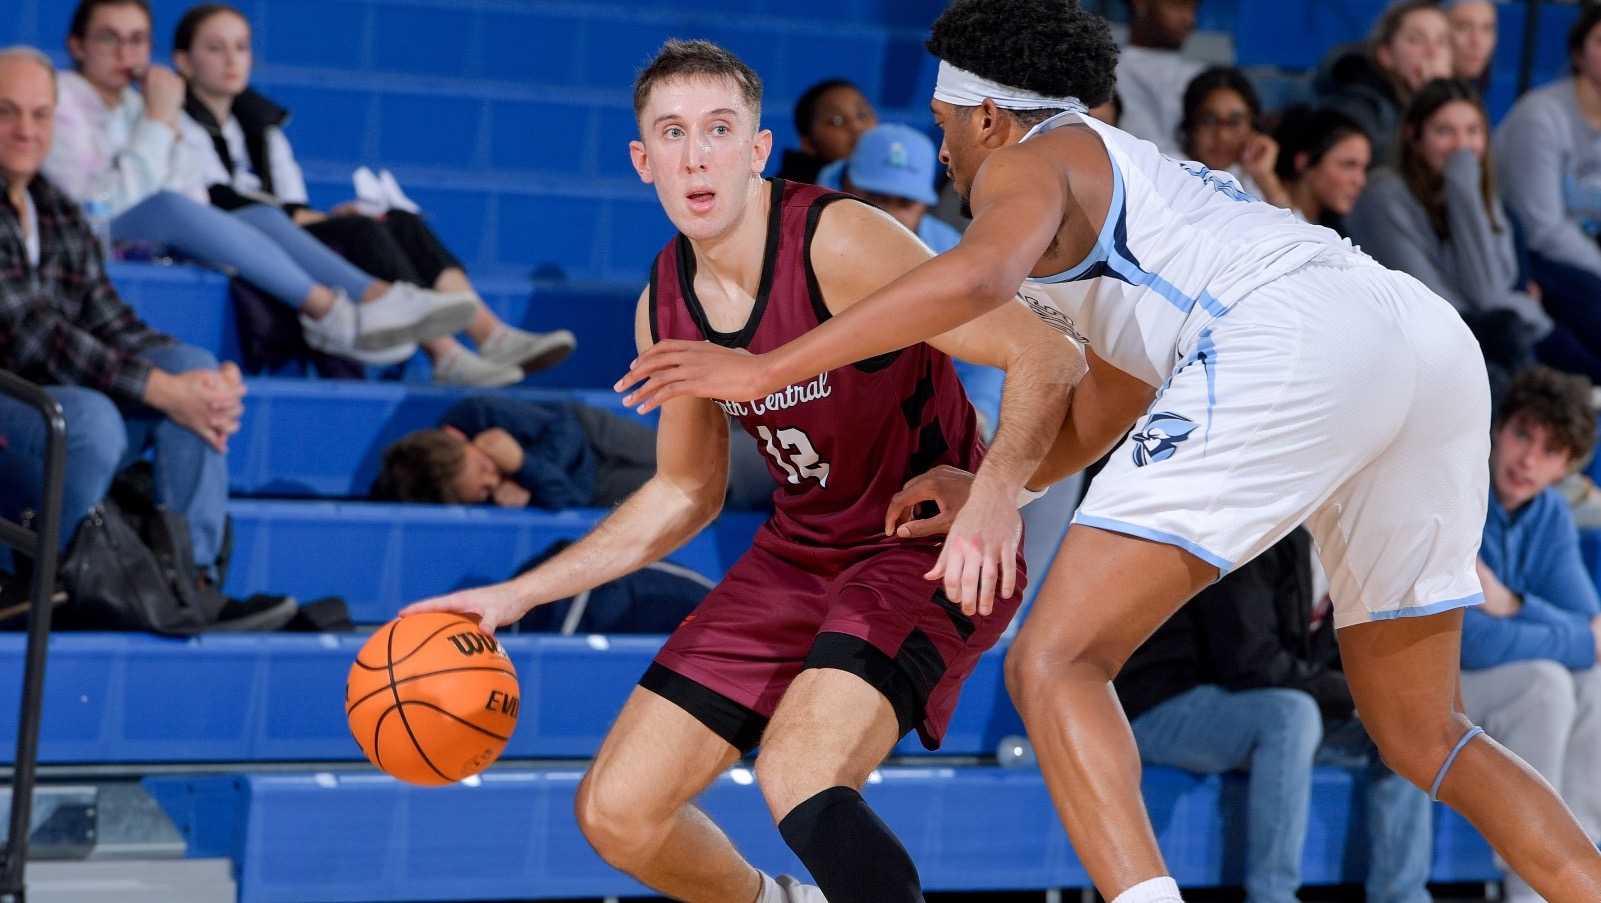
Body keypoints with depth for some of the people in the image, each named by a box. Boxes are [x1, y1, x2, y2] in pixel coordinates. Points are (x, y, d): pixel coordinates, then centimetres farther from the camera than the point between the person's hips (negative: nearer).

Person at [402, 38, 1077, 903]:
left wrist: (992, 491, -42)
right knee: (615, 813, 3)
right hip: (798, 554, 7)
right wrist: (517, 595, 10)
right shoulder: (665, 305, 0)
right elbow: (686, 491, 15)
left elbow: (1049, 355, -24)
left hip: (926, 546, -7)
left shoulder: (837, 242, -22)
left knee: (798, 778, -32)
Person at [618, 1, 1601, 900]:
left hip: (1294, 343, -9)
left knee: (1056, 665, -6)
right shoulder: (1143, 182, 39)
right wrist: (989, 493, 34)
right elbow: (1106, 409, 46)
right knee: (1420, 736, 22)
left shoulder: (1033, 162, 13)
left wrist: (762, 369, -7)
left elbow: (978, 277, -10)